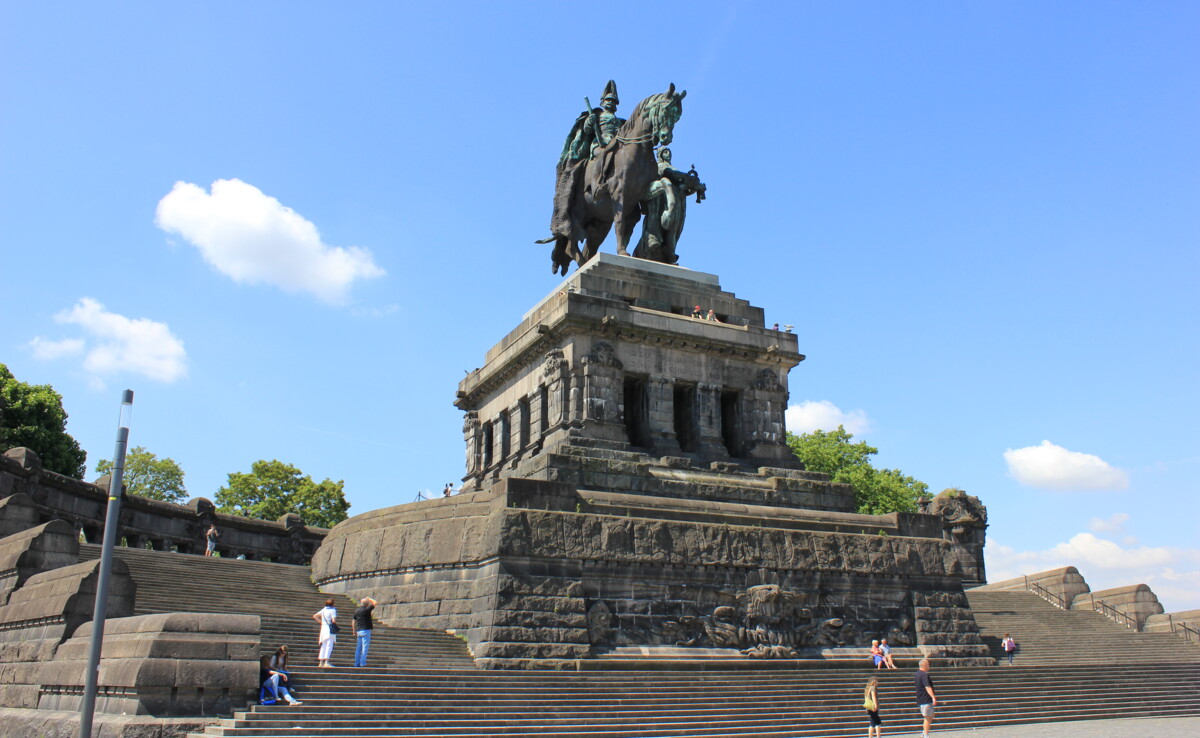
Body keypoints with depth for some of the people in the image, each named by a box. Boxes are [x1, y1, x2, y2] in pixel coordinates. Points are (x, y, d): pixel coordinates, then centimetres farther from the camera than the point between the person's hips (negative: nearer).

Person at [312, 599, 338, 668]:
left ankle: (321, 662, 14)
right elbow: (334, 620, -15)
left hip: (323, 628, 7)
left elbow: (314, 616, 17)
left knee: (323, 646, 13)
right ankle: (326, 663, -14)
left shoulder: (323, 610, 12)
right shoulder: (333, 610, -7)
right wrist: (336, 624, 4)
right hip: (330, 629, -7)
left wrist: (320, 621, 15)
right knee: (329, 646, -7)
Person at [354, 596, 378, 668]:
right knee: (365, 647, -5)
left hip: (359, 631, 7)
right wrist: (369, 599, 5)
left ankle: (357, 663, 14)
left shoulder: (356, 611, 10)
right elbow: (375, 603, -10)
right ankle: (363, 663, -9)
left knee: (358, 648, 11)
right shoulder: (366, 609, -11)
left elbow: (354, 621, 16)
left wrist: (354, 631, 24)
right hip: (365, 630, -7)